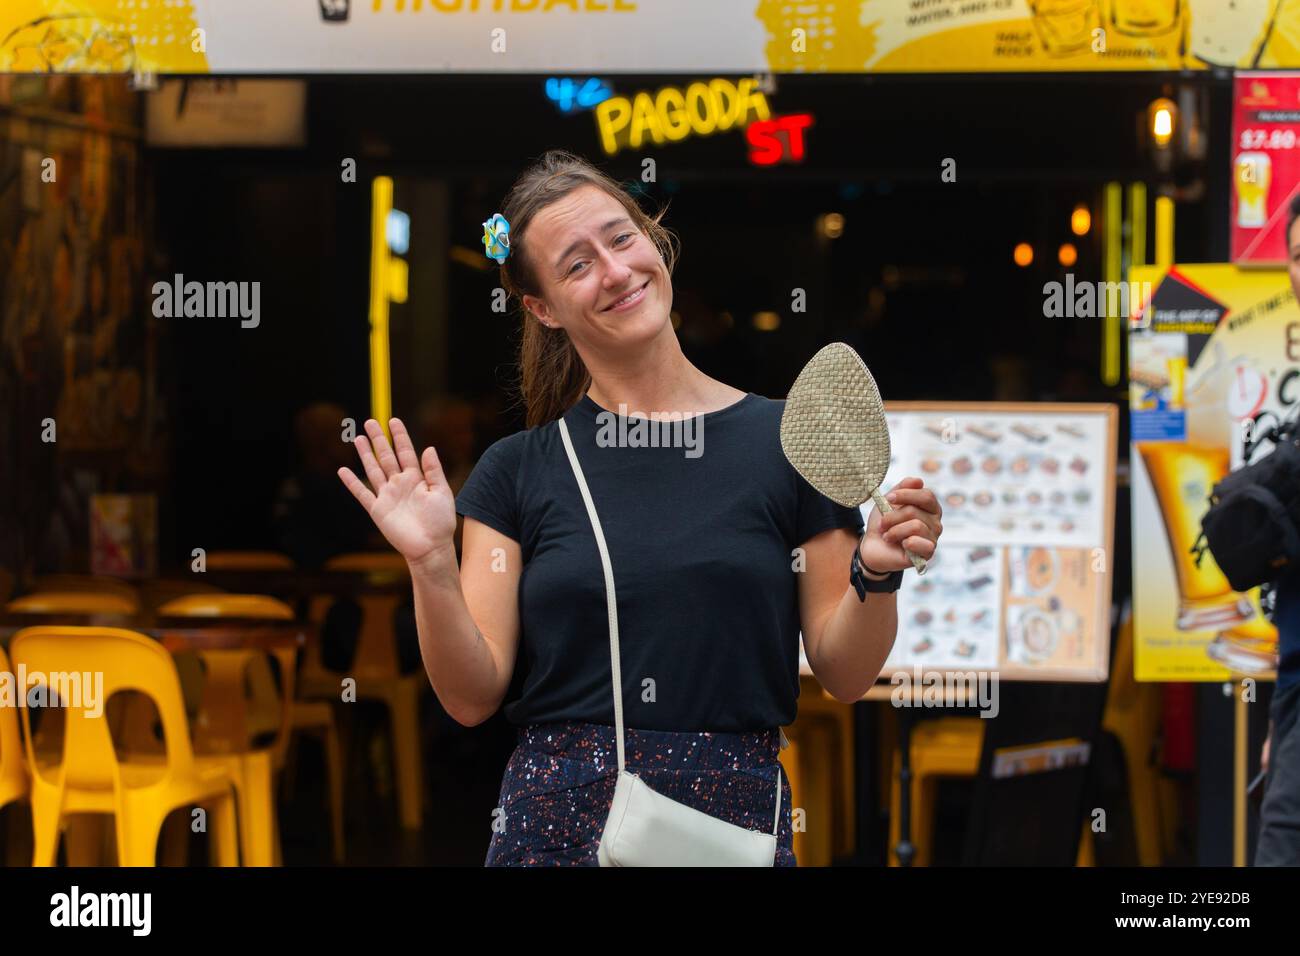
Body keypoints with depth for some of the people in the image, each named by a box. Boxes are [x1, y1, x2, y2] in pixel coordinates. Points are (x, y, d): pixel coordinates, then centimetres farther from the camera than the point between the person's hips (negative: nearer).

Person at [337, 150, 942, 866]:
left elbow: (843, 677, 3)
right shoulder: (517, 469, 3)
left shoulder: (786, 438, 1)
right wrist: (432, 566, -14)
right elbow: (473, 697, 0)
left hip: (736, 819, 0)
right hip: (559, 822, 1)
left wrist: (877, 576, -15)